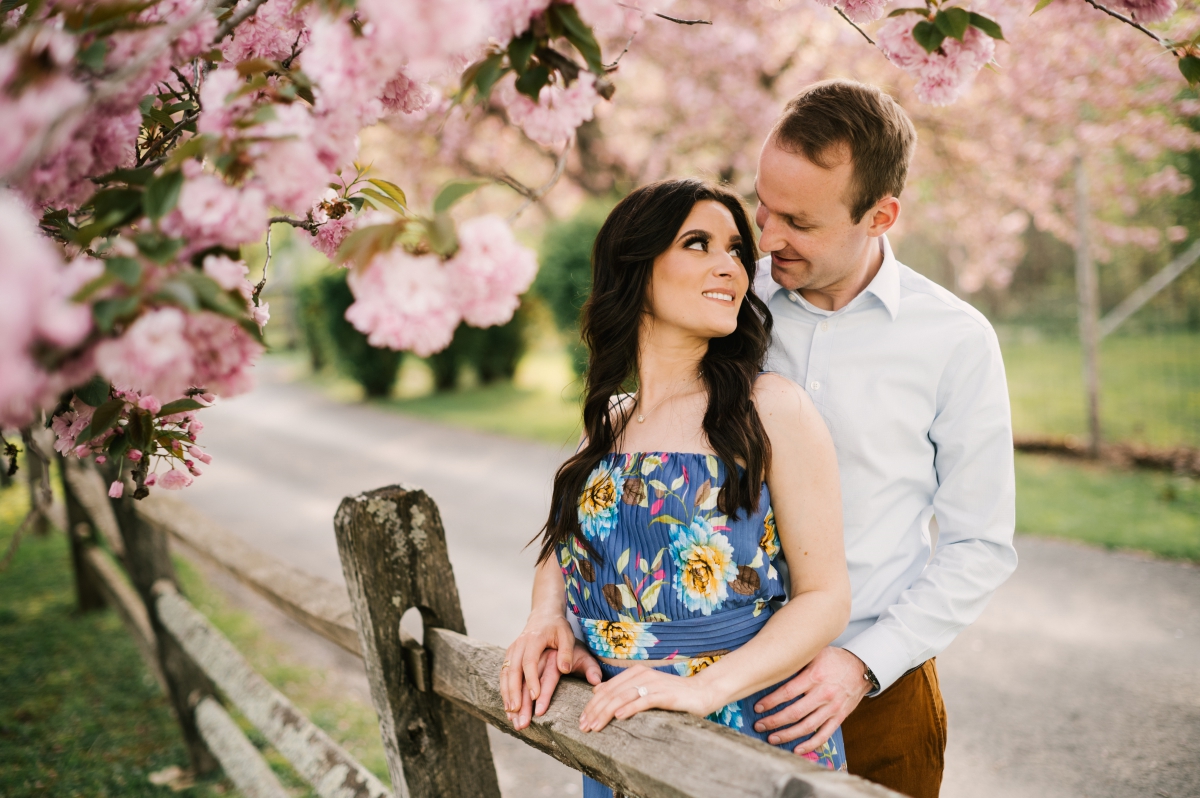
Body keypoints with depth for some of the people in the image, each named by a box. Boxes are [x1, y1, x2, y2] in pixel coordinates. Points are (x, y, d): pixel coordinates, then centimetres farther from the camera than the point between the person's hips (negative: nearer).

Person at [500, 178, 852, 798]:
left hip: (753, 739, -4)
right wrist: (546, 627, -7)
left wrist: (705, 685, -24)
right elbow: (561, 550, 15)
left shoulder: (772, 410, -10)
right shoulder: (606, 423, 5)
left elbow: (826, 595, -12)